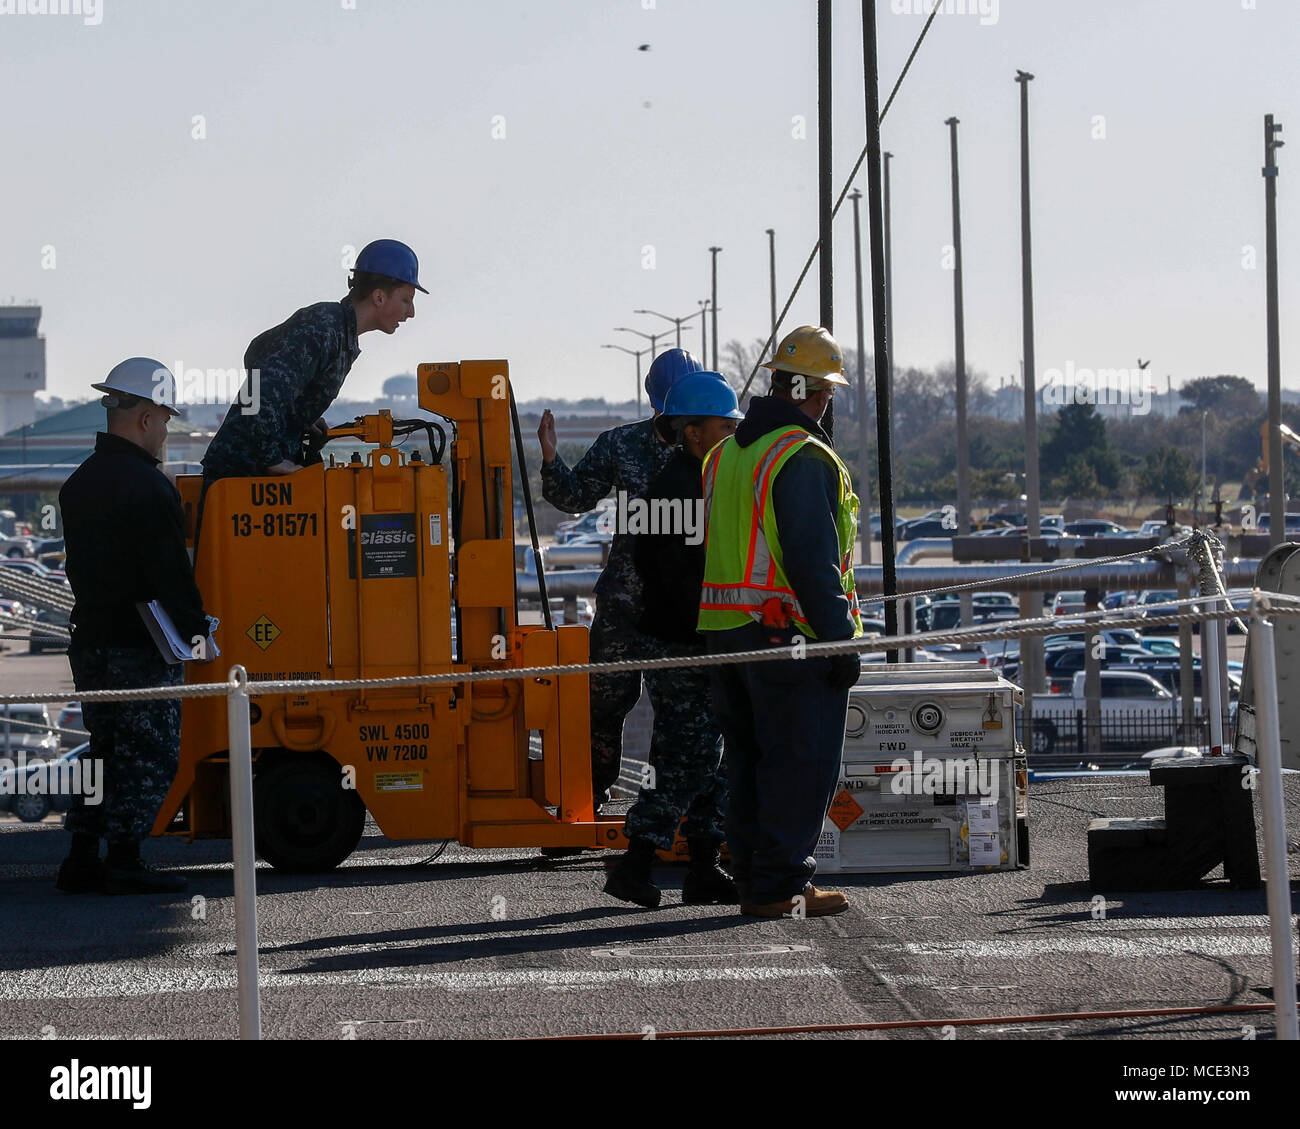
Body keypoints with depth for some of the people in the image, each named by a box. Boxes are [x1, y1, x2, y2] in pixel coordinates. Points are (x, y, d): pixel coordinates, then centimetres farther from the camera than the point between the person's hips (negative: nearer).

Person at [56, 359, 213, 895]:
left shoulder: (78, 484, 12)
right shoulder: (147, 486, -17)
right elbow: (171, 571, -18)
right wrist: (197, 628, -8)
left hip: (90, 641, 9)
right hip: (141, 649, -9)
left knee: (106, 750, 16)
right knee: (148, 754, -1)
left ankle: (82, 859, 14)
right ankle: (124, 863, -2)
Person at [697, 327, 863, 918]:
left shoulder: (723, 454, 14)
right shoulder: (803, 458, -14)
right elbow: (813, 559, -19)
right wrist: (840, 640, -17)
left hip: (723, 628, 9)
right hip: (789, 633, -9)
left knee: (750, 759, 14)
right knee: (800, 761, -4)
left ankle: (753, 879, 17)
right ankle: (781, 886, -4)